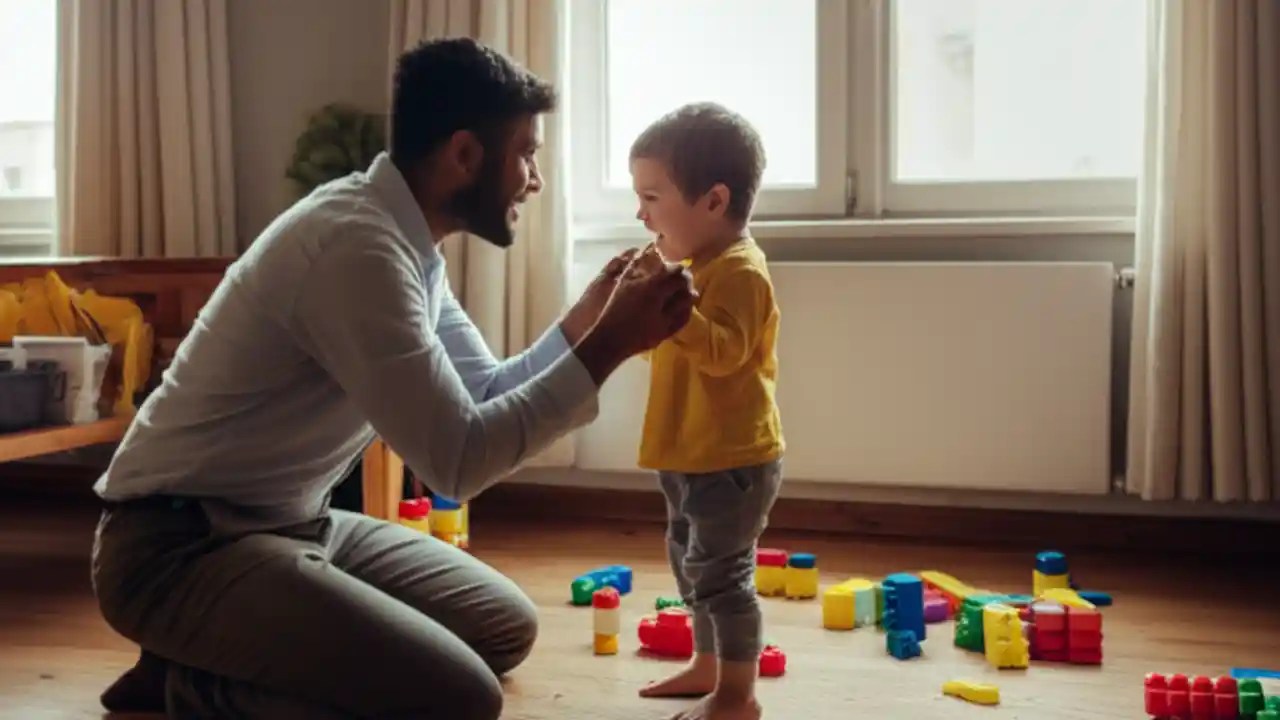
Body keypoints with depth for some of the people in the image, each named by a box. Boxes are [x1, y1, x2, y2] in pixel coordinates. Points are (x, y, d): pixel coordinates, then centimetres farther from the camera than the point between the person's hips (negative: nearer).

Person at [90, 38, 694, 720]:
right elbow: (459, 458, -26)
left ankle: (227, 661, 12)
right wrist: (608, 347, -21)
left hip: (295, 524, 10)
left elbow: (483, 394, 13)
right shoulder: (358, 244, -24)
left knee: (505, 627, 12)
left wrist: (584, 320, 1)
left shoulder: (403, 240, 6)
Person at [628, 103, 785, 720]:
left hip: (731, 459, -11)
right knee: (690, 563, 20)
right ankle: (708, 665, 35)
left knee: (717, 572, -4)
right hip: (693, 455, 11)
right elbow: (679, 344, 22)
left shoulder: (738, 271, -19)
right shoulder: (702, 266, 12)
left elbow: (722, 352, -32)